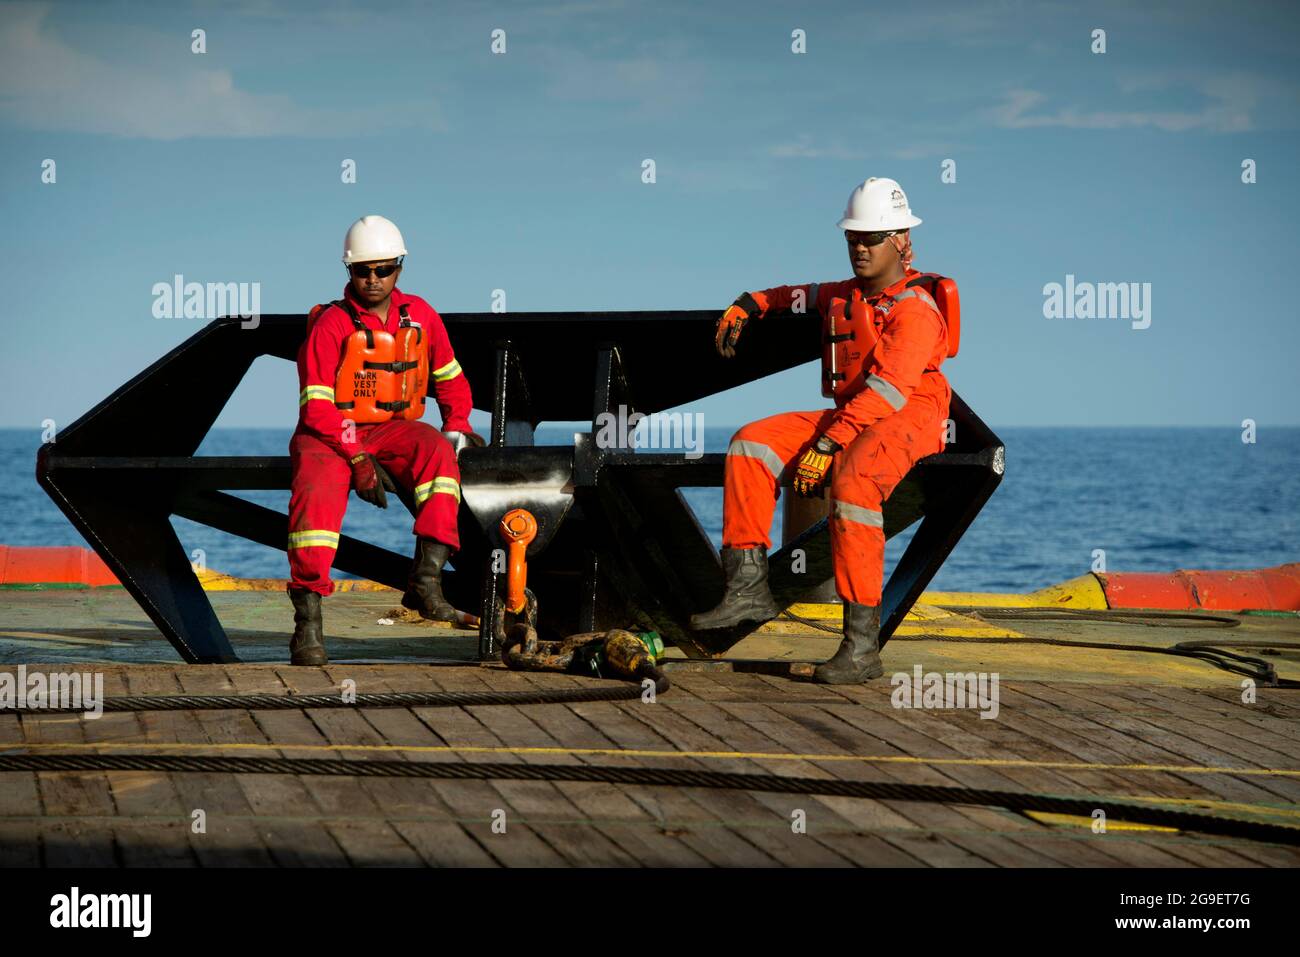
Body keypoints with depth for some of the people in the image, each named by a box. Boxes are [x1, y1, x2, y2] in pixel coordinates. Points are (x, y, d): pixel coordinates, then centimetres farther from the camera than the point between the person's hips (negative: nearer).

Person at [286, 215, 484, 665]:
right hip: (329, 433, -3)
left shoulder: (420, 316, 6)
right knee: (317, 492, -34)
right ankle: (308, 621, -33)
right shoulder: (331, 325, -8)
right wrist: (357, 460, -21)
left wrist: (456, 426, 4)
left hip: (393, 428, 3)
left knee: (438, 452, -30)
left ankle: (426, 580, -36)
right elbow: (317, 406, -12)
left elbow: (450, 378, 21)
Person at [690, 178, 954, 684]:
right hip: (848, 419, 8)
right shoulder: (844, 296, 13)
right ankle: (748, 586, -13)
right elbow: (796, 295, 37)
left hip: (907, 422, -8)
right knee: (751, 444, -10)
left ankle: (862, 643, -41)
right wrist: (744, 307, 18)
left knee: (853, 482, -39)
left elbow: (888, 390, -25)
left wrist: (825, 445, -31)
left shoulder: (914, 310, -13)